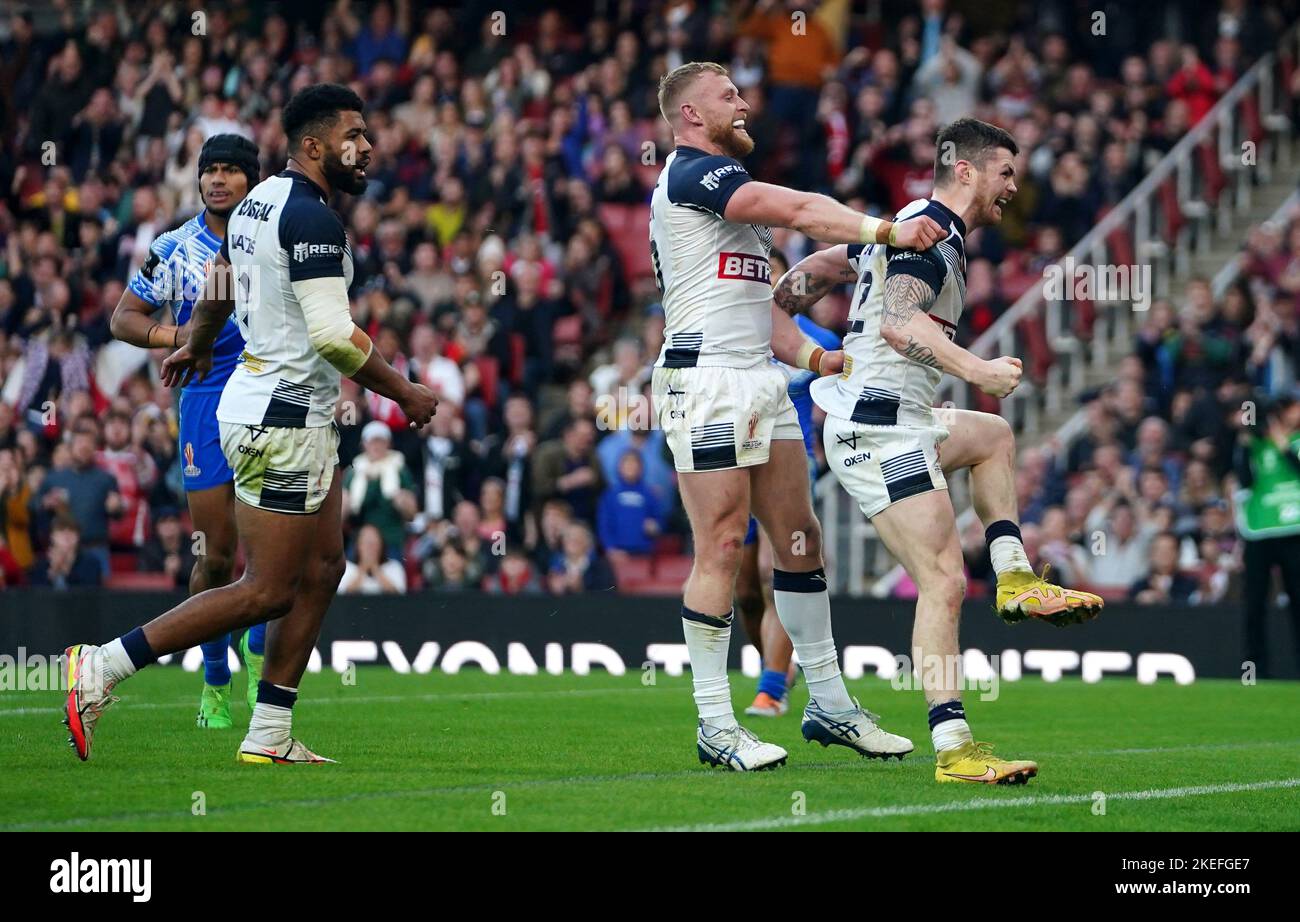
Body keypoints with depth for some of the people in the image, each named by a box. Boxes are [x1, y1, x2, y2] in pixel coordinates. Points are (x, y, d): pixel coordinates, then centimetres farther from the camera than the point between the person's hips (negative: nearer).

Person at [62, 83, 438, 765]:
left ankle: (269, 736, 12)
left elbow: (216, 292, 29)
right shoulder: (310, 217, -18)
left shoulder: (259, 202, 12)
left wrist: (196, 347, 48)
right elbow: (333, 336, -25)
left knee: (322, 570, 12)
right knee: (267, 592, -8)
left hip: (301, 418, 10)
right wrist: (404, 392, -12)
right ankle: (101, 666, -7)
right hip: (284, 420, -10)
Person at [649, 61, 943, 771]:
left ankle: (830, 705, 16)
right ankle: (714, 727, -6)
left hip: (759, 378, 10)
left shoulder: (724, 187, 25)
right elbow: (799, 211, -21)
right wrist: (886, 229, -29)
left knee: (798, 538, 10)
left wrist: (812, 355, 9)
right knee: (722, 547, -10)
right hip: (707, 377, -10)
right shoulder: (693, 172, -7)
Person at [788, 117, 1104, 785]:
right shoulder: (929, 232, -11)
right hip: (880, 425, -11)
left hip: (900, 422, 11)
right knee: (943, 582, -16)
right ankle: (953, 749, -20)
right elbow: (898, 323, -27)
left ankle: (1014, 579, 23)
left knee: (993, 435, 34)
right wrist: (975, 370, -34)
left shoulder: (909, 227, 19)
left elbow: (815, 268, 27)